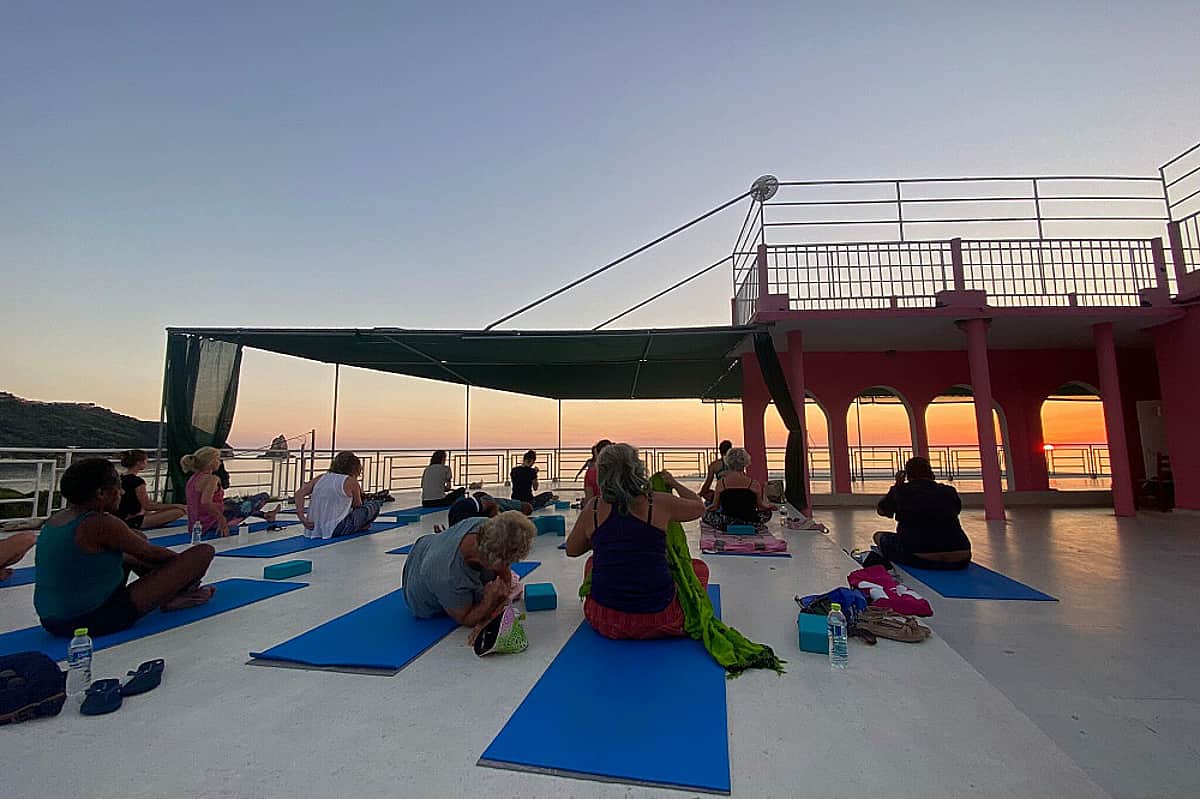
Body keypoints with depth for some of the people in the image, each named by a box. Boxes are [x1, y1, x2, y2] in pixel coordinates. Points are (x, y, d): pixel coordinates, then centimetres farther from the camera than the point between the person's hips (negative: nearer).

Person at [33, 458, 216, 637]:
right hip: (97, 621, -10)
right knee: (203, 552, -13)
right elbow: (151, 553, -6)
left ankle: (175, 587, 28)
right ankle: (173, 597, 17)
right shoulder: (101, 524, -20)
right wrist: (184, 560, 15)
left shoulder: (54, 520, 7)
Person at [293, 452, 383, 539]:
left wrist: (302, 518, -2)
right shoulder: (351, 481, -2)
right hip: (336, 531, -7)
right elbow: (358, 506, 8)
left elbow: (299, 494, 1)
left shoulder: (321, 478, 12)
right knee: (374, 505, 8)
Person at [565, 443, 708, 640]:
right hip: (658, 620, -2)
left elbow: (571, 550, 13)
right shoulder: (659, 503, -8)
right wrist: (674, 484, 29)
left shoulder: (593, 509, -3)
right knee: (699, 567, 25)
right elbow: (699, 507, 13)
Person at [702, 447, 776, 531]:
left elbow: (715, 506, 2)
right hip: (749, 523, 2)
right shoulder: (754, 484, -10)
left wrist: (707, 508, 24)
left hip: (726, 524, -2)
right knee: (767, 513, 30)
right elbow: (760, 506, 4)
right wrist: (770, 506, 26)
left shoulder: (721, 483, -8)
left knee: (706, 515, 24)